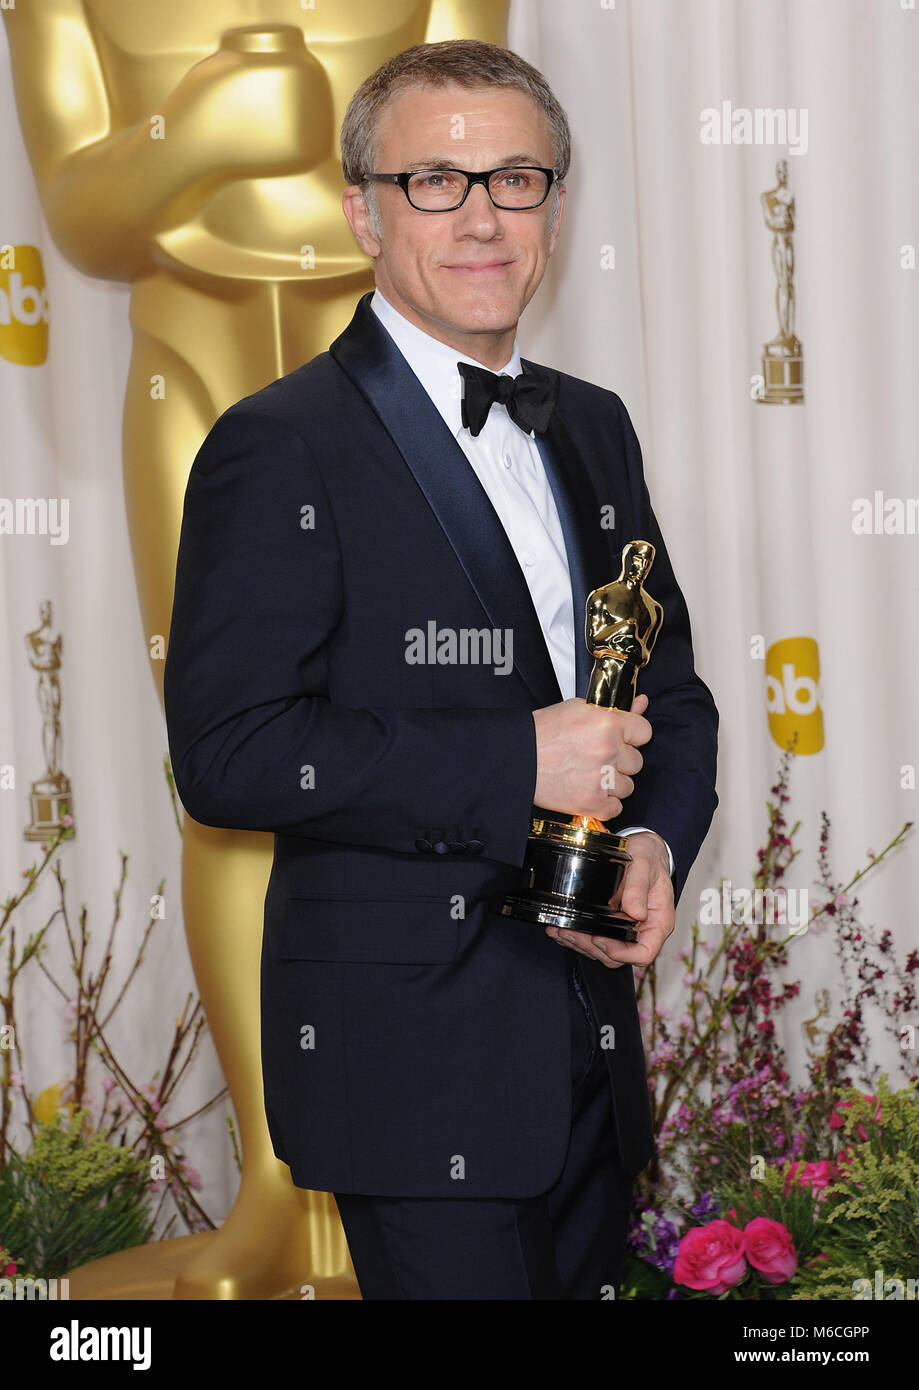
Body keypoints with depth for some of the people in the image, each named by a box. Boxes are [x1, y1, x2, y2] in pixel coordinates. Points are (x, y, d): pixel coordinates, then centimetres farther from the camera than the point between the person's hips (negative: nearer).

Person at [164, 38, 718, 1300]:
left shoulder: (593, 430, 12)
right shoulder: (281, 450, -11)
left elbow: (673, 686, 19)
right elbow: (226, 755, -19)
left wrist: (656, 841, -3)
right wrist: (518, 763, -21)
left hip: (590, 1041, 7)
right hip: (411, 1046, -7)